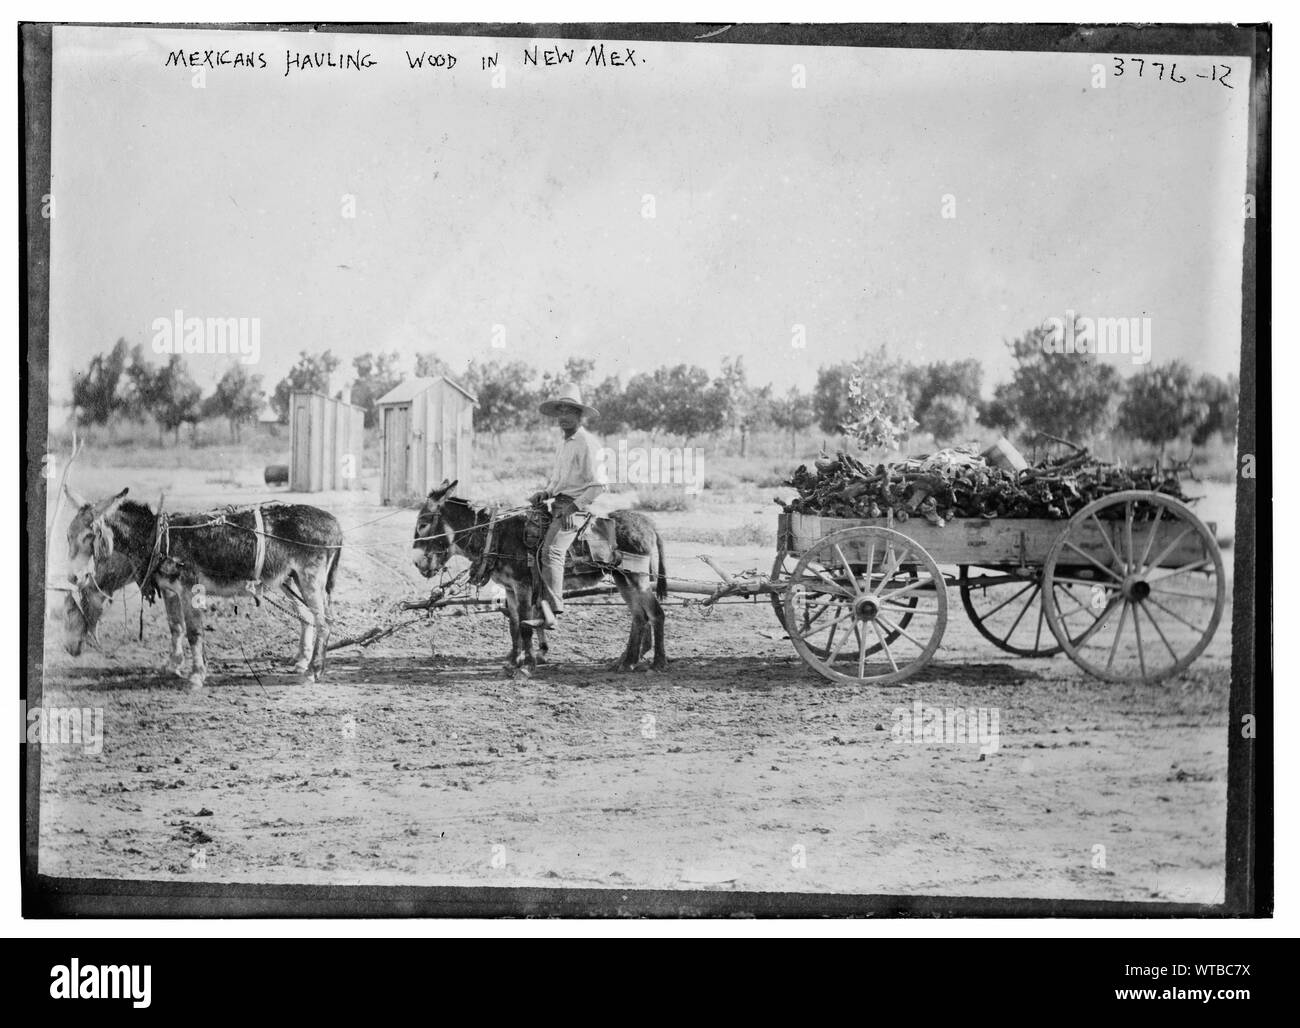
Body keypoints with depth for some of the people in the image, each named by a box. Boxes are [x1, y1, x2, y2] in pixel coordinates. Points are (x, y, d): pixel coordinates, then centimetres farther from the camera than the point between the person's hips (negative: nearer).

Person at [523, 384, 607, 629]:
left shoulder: (586, 443, -9)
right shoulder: (562, 445, 19)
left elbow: (599, 484, -15)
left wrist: (574, 507, -19)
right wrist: (545, 492, 9)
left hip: (576, 506, -10)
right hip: (559, 504, 10)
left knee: (552, 550, -23)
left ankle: (551, 612, -29)